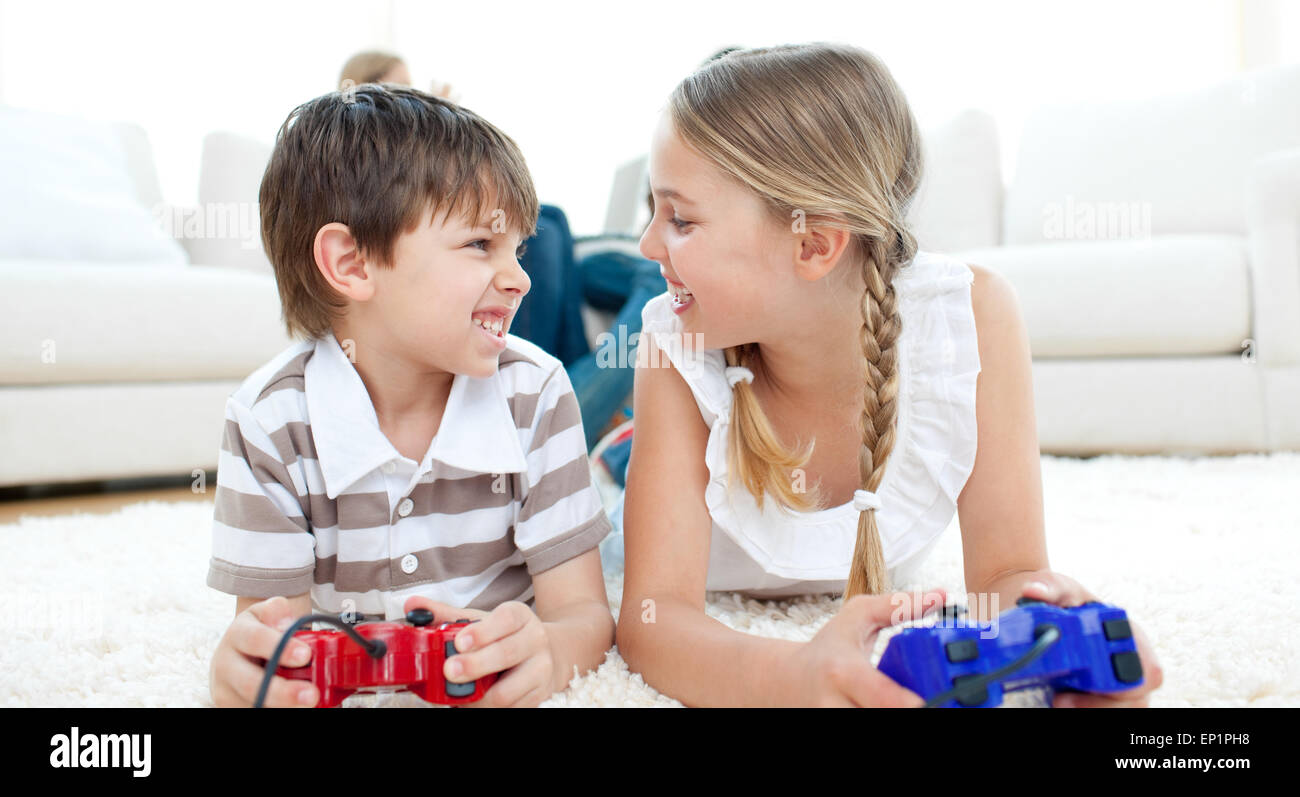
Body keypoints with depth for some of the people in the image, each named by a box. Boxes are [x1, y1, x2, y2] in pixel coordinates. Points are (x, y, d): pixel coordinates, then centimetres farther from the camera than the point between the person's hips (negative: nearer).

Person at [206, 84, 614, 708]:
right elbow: (274, 616, -8)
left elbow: (584, 611, -12)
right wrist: (248, 658, -33)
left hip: (502, 682, 0)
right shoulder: (270, 420, -12)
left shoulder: (536, 393, -10)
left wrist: (549, 650, -36)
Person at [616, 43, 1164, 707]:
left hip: (878, 598, 1)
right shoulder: (676, 350, -38)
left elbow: (1006, 569, -34)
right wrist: (792, 677, -67)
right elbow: (653, 610, -44)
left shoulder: (971, 314, -38)